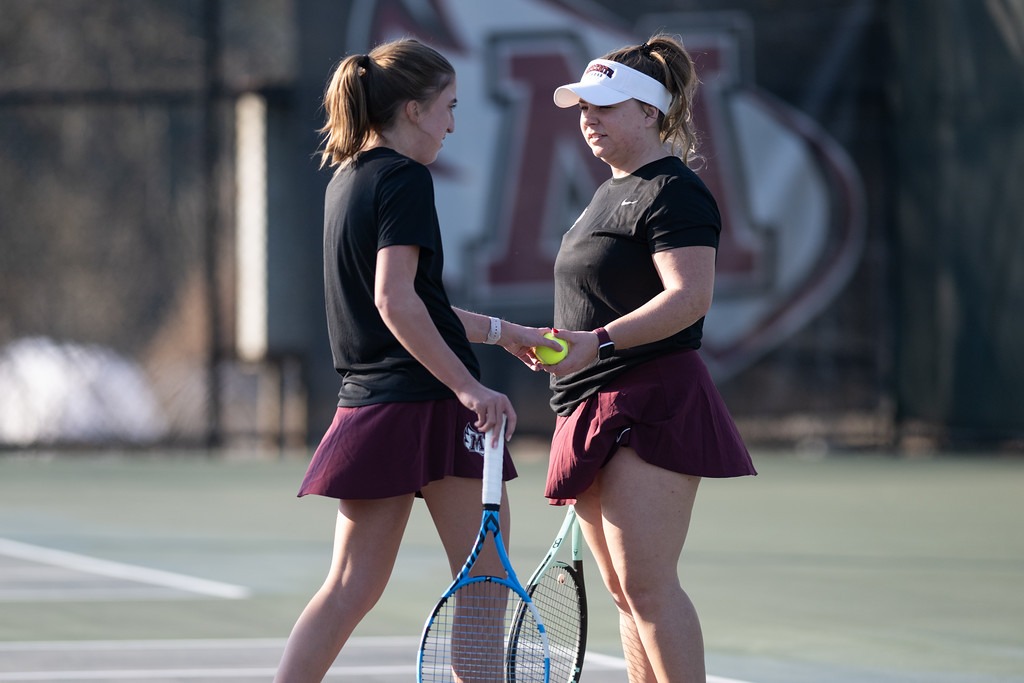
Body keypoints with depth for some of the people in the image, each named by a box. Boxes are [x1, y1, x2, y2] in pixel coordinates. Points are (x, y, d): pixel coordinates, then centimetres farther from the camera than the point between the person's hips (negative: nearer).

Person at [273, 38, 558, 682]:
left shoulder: (348, 179, 17)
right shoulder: (404, 178, -11)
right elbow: (395, 300, -21)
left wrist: (501, 331, 31)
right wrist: (469, 386, -24)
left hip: (368, 405, 9)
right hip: (426, 401, -9)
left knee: (352, 586, 9)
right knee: (484, 578, -1)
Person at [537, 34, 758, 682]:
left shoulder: (673, 191, -10)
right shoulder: (612, 192, 21)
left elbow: (691, 297, -22)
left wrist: (599, 342, -30)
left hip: (650, 408, -10)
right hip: (595, 411, 10)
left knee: (647, 585, -15)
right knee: (625, 592, 8)